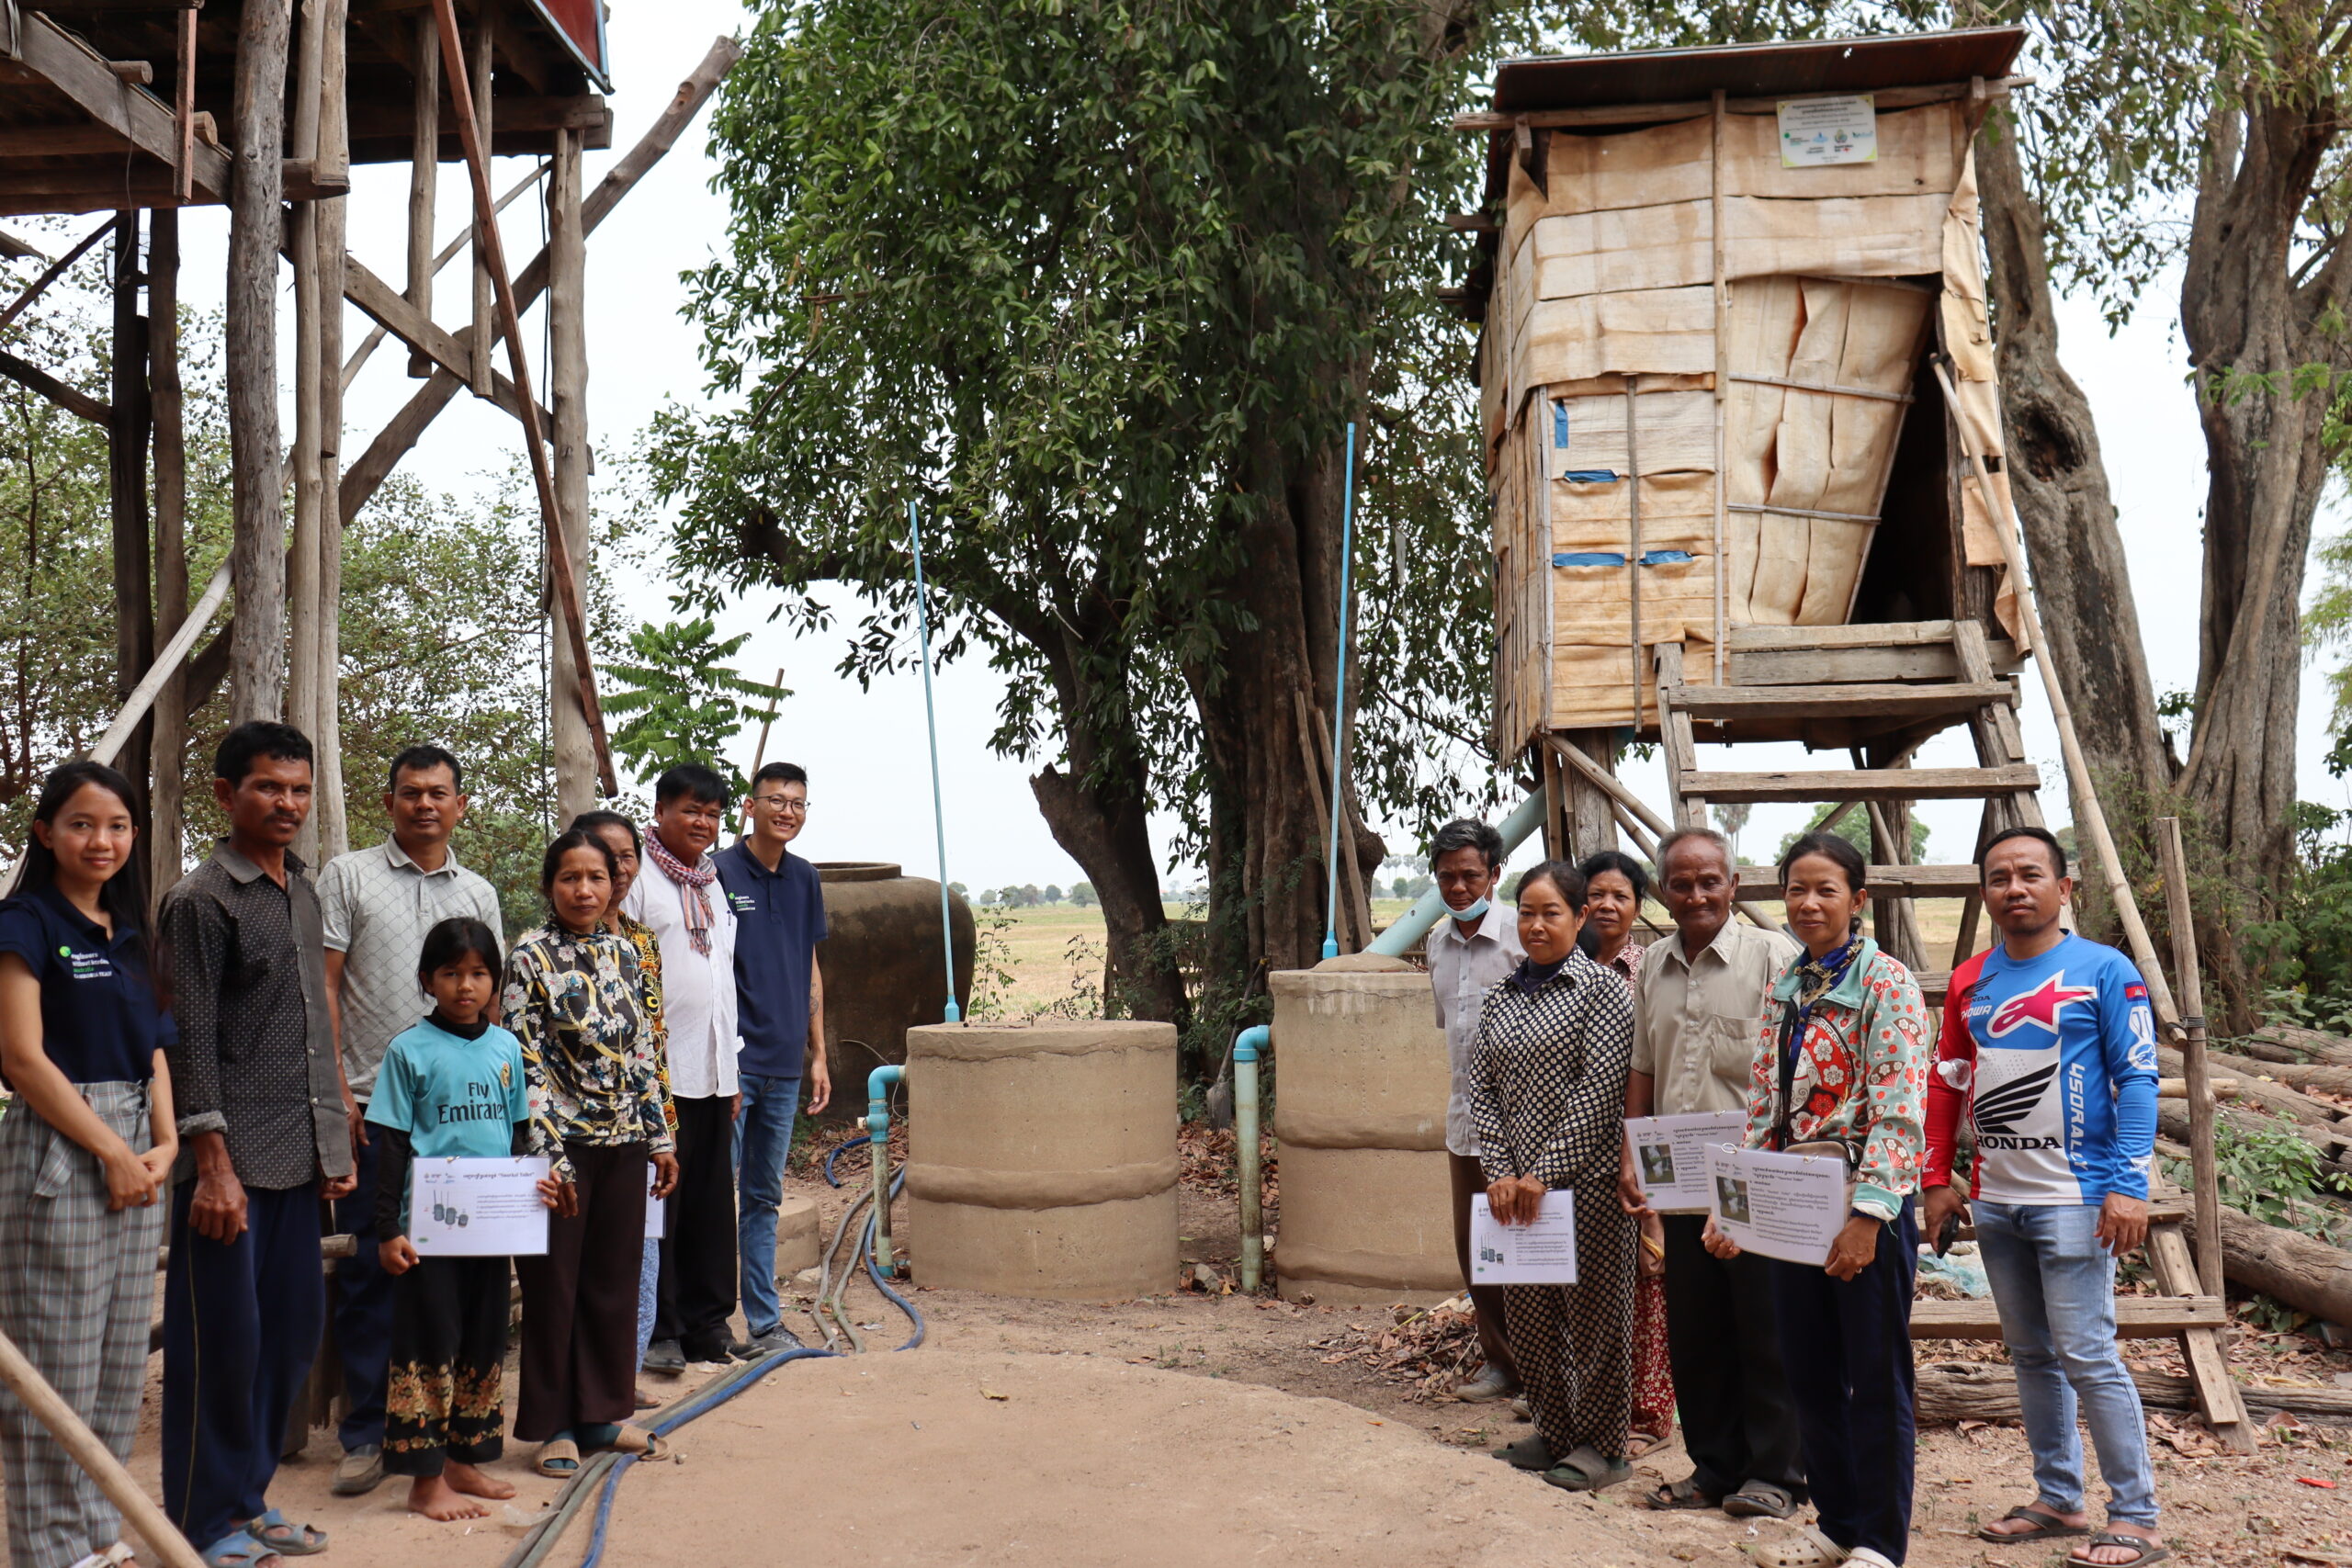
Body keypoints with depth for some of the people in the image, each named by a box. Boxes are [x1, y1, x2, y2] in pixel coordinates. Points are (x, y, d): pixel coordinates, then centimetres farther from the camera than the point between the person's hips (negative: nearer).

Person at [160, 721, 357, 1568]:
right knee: (223, 1337, 1)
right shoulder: (201, 899, -8)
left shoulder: (305, 891, 14)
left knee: (294, 1326, 12)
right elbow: (191, 1041, -12)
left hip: (298, 1154, 7)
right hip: (233, 1157, -7)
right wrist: (213, 1163, -16)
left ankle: (250, 1497, 26)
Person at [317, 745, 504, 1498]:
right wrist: (337, 1090, -8)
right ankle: (365, 1433, 11)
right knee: (368, 1270, 1)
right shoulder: (348, 876, 4)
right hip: (373, 1103, -3)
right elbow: (323, 987, -1)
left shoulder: (477, 893, 13)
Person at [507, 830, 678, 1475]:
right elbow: (524, 1061, -12)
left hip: (623, 1140, 5)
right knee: (553, 1284, 4)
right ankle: (552, 1425, 15)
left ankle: (603, 1411, 24)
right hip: (563, 1139, -5)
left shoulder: (622, 953, 9)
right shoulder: (532, 955, -7)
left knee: (614, 1278, 12)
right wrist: (550, 1153, -17)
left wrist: (659, 1137, 10)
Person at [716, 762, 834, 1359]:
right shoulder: (720, 872, -7)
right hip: (733, 1063, -6)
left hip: (784, 1065, 6)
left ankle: (764, 1323, 20)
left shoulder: (805, 879, 11)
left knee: (764, 1198, 13)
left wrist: (817, 1055, 15)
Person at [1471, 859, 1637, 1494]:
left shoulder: (1602, 989, -7)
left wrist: (1544, 1173, -17)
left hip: (1587, 1179, -6)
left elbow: (1600, 1090, -14)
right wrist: (1500, 1172, -5)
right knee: (1526, 1310, 12)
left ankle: (1602, 1445, 19)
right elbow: (1484, 1090, 8)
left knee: (1592, 1308, 5)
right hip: (1516, 1184, 6)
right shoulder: (1500, 998, 11)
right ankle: (1553, 1430, 29)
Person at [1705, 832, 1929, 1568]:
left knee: (1877, 1382, 6)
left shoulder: (1886, 983, -11)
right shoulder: (1784, 987, 10)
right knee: (1810, 1375, 14)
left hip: (1867, 1210, -7)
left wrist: (1867, 1214, -22)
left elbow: (1899, 1113, -17)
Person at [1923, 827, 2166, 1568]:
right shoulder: (1971, 981, 9)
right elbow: (1948, 1081, 14)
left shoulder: (2104, 971, -6)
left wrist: (2128, 1185, -16)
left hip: (2073, 1197, -6)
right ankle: (2058, 1499, 25)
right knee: (2030, 1356, 14)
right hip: (1995, 1200, 6)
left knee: (2086, 1356, -5)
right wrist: (1938, 1179, 9)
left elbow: (2137, 1080, -9)